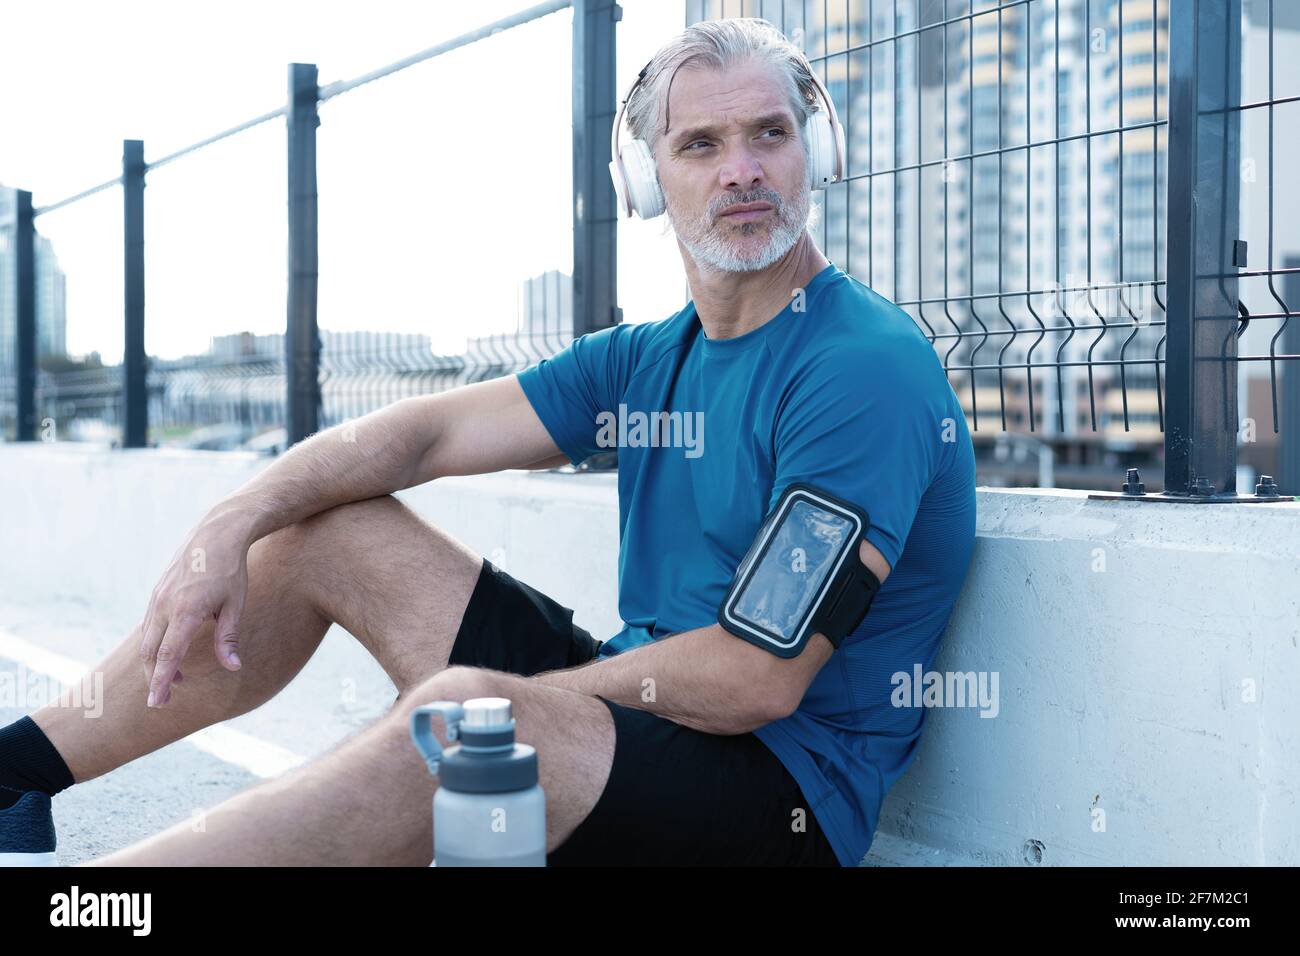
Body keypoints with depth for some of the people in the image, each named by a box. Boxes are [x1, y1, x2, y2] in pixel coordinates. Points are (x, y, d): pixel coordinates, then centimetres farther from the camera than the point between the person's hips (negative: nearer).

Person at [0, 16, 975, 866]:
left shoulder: (867, 368, -17)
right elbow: (427, 429, 6)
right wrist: (232, 525, -10)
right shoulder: (646, 359, 10)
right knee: (327, 528, 9)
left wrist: (519, 692, -13)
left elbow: (756, 679, -23)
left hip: (783, 775, -9)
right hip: (644, 698, 9)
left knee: (463, 708, -37)